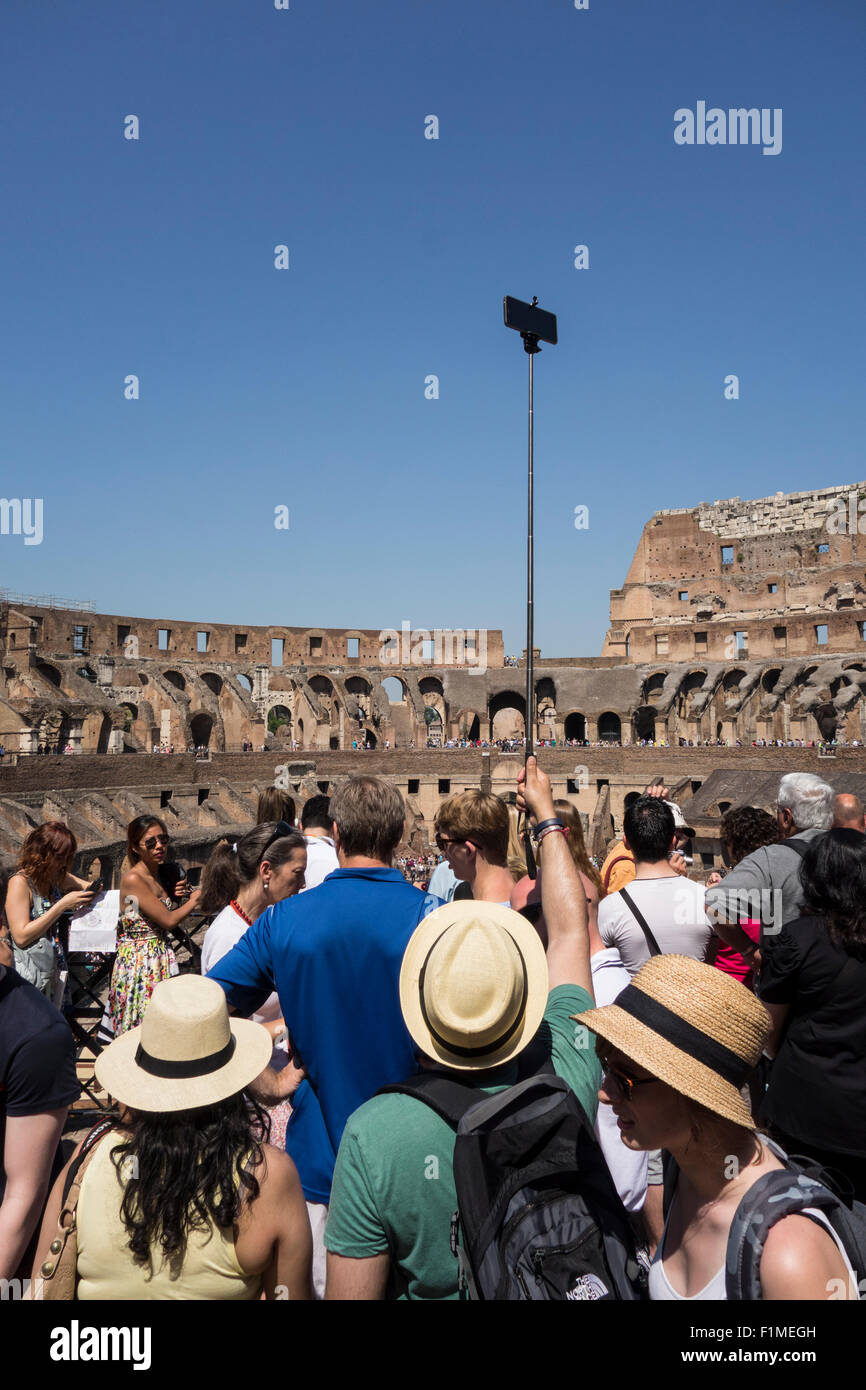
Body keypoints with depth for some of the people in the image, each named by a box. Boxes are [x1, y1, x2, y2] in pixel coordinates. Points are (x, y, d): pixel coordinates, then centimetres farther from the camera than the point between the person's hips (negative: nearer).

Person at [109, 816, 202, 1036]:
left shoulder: (160, 876, 8)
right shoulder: (132, 879, -17)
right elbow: (168, 920, -17)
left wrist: (177, 897, 3)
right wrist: (194, 900, -5)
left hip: (161, 959, 8)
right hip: (137, 960, -8)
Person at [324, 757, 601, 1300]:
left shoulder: (372, 1132, -33)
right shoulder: (566, 1079, -27)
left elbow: (351, 1294, -21)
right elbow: (570, 927, -13)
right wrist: (547, 813, -2)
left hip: (431, 1294, -1)